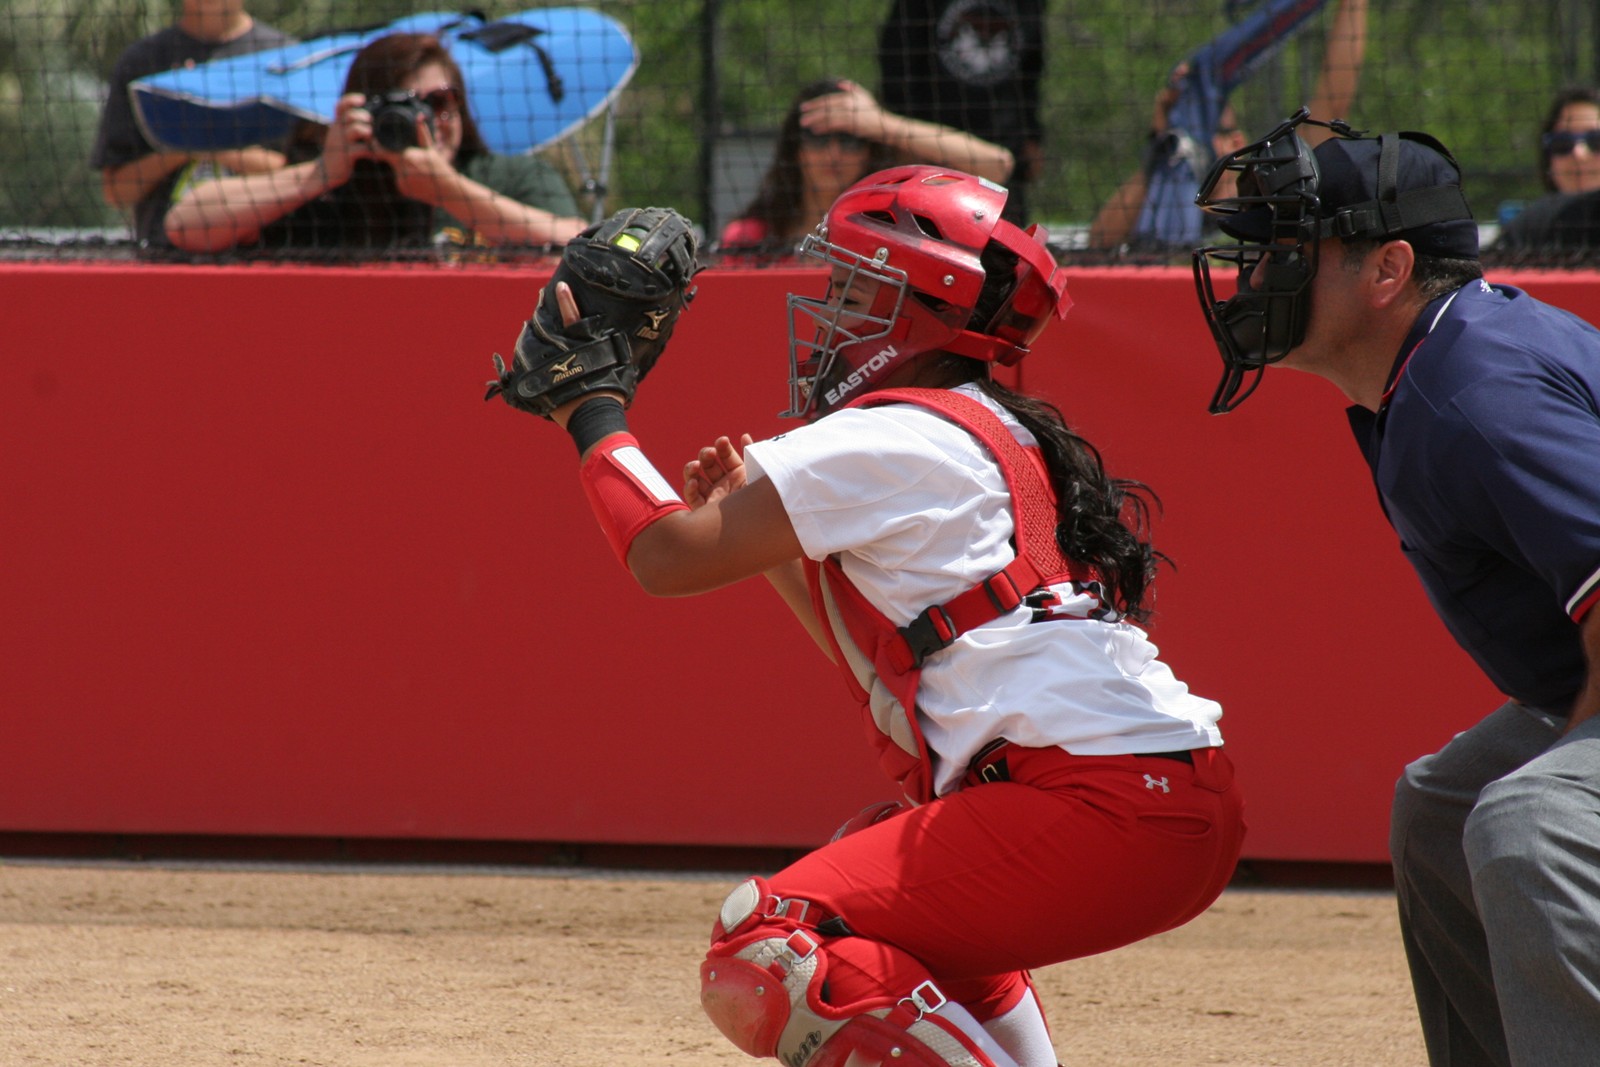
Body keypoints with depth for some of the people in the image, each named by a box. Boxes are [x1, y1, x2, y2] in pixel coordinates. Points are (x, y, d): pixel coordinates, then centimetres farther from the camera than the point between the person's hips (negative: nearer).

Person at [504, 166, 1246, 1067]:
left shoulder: (895, 440, -5)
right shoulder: (996, 437, 24)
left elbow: (667, 556, -4)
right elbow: (882, 664, 33)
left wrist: (593, 411, 11)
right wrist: (770, 538, 26)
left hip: (1103, 813, -10)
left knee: (763, 955, -17)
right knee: (879, 858, 37)